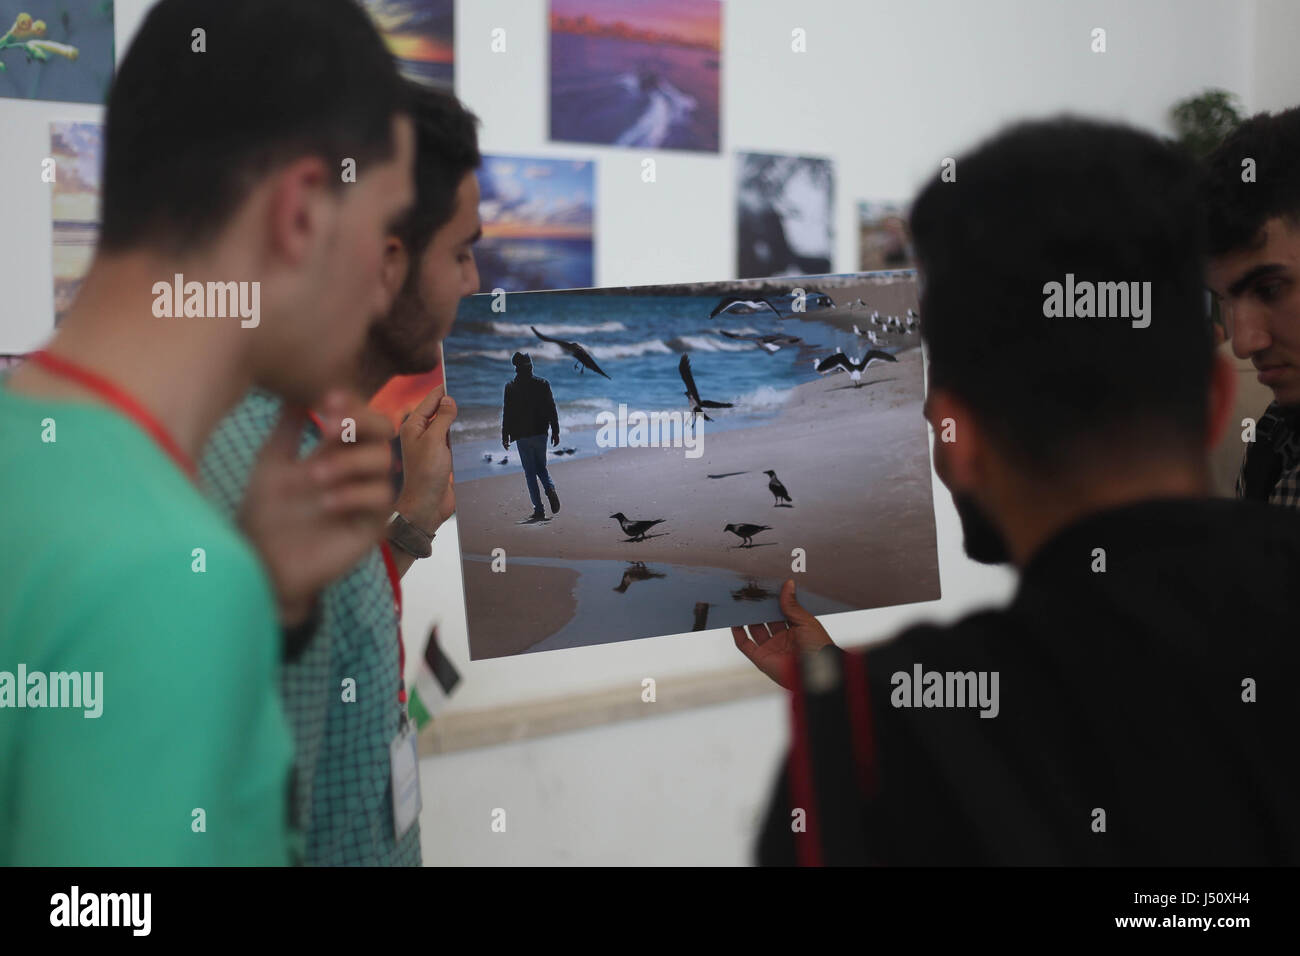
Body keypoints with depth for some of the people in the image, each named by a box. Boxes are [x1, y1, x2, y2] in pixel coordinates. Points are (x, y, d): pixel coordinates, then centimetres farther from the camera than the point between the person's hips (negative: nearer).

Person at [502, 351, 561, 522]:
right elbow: (551, 409, 2)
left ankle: (539, 510, -1)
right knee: (541, 466, 19)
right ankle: (550, 489, -12)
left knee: (530, 471, 4)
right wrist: (555, 431, 9)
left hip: (522, 435, -2)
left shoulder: (510, 387, -6)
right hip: (540, 432, 2)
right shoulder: (543, 384, 0)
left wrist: (505, 436, 4)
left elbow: (507, 413, -4)